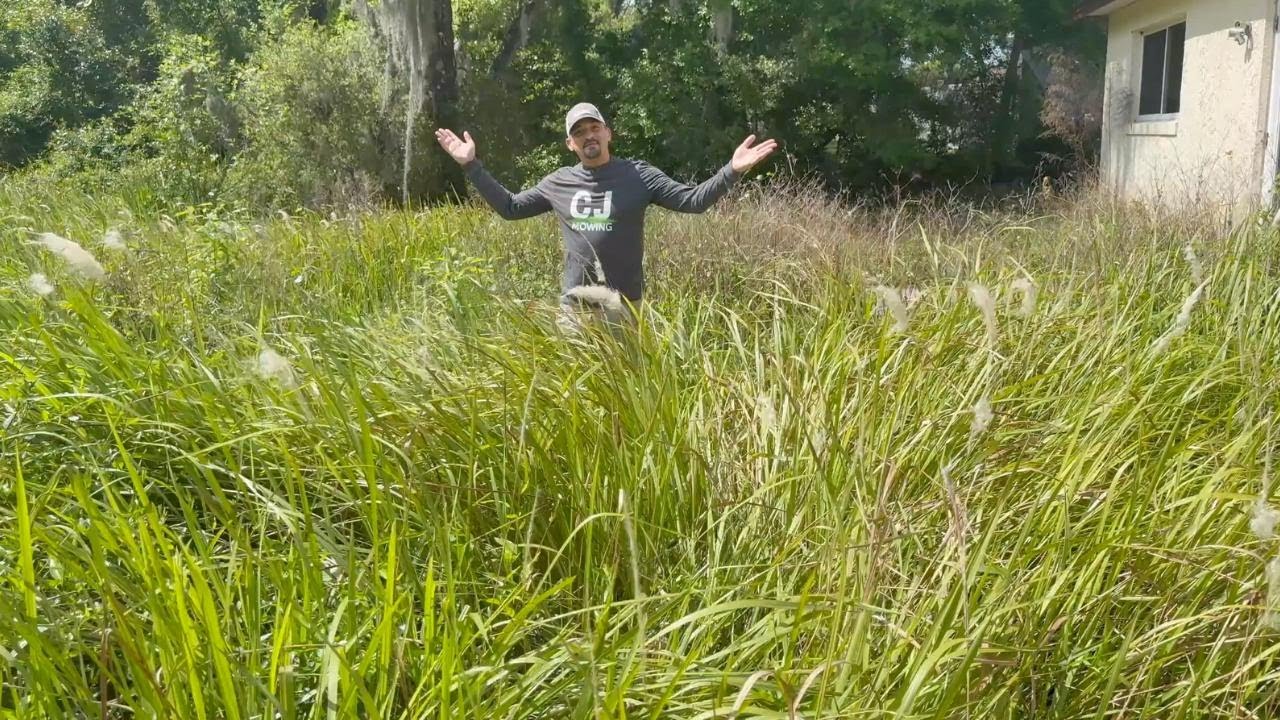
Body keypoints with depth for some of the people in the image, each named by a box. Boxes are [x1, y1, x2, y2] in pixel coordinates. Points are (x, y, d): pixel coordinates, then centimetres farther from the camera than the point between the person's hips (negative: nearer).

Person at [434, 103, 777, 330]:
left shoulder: (637, 176, -1)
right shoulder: (558, 183, 8)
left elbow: (693, 200, -5)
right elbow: (509, 206, 18)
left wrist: (732, 171, -18)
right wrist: (471, 166, 14)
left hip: (623, 303, -3)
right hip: (574, 304, 3)